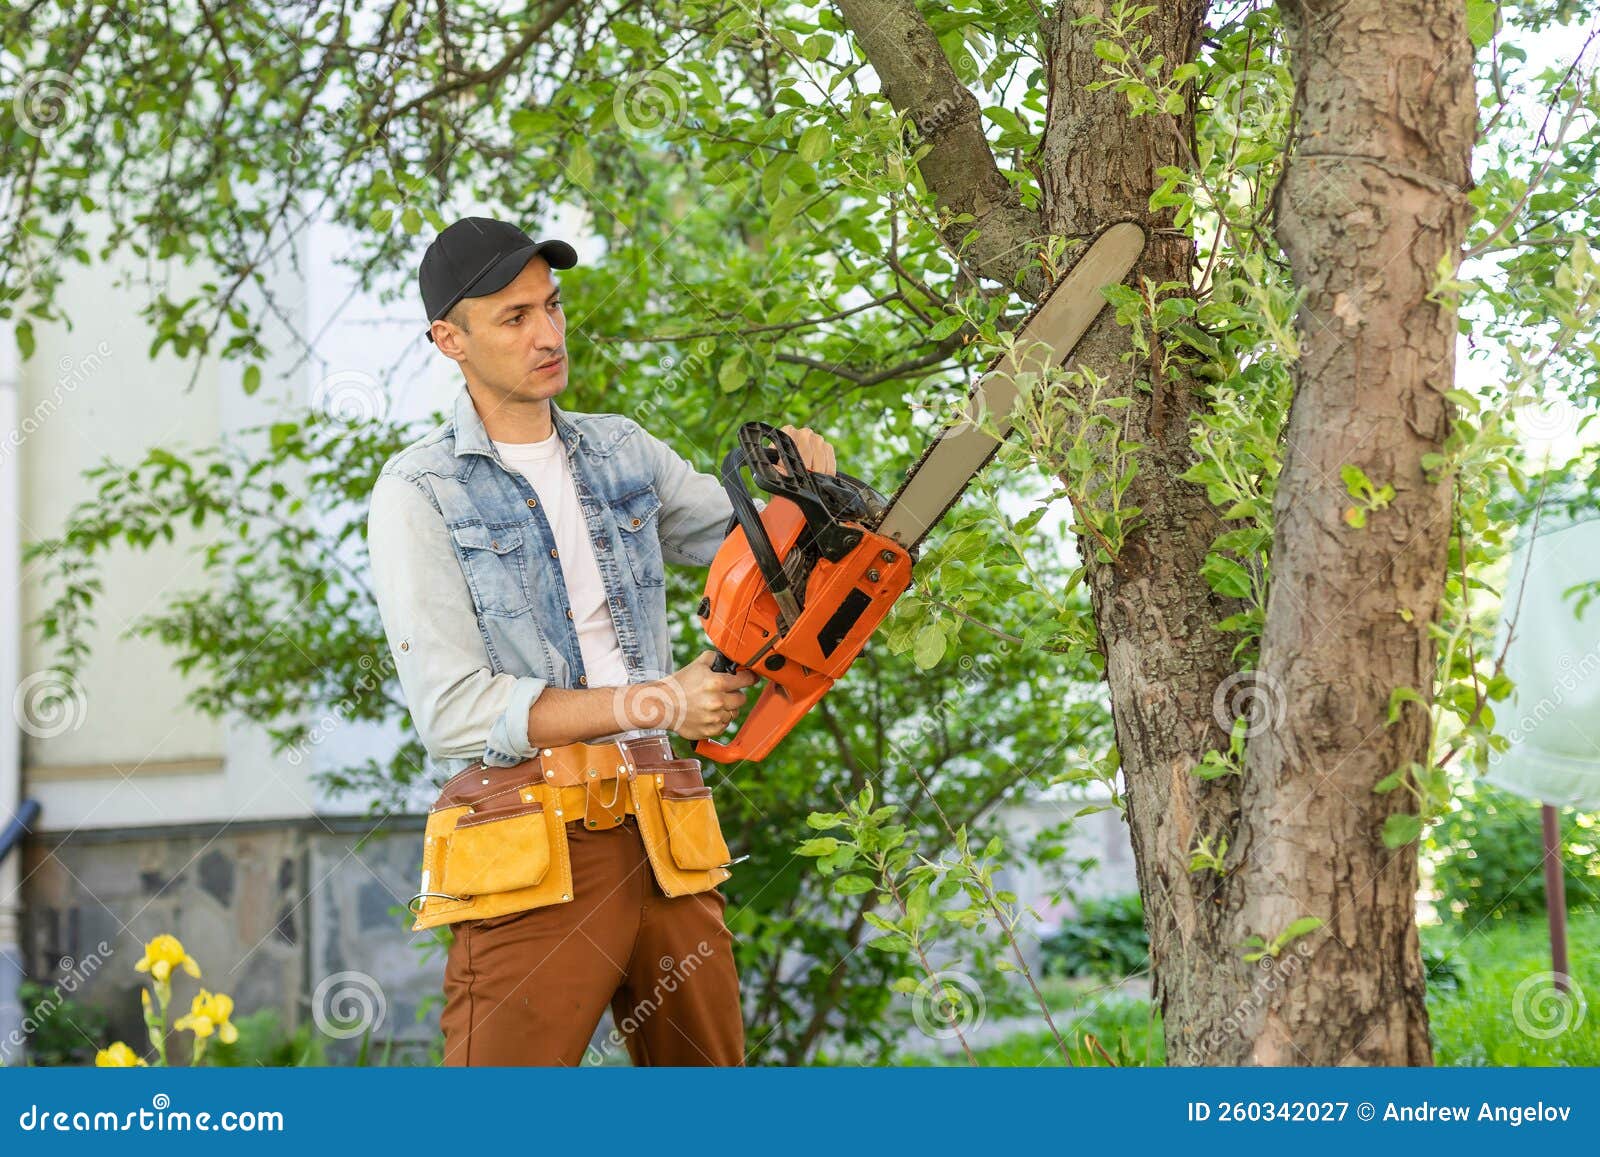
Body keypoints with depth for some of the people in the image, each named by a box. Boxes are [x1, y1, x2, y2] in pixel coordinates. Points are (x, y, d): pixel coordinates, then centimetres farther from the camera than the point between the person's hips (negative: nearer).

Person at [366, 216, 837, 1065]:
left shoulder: (622, 451, 15)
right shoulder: (418, 492, -2)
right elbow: (453, 708, -11)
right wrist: (650, 702, -15)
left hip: (663, 836, 6)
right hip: (529, 853, -5)